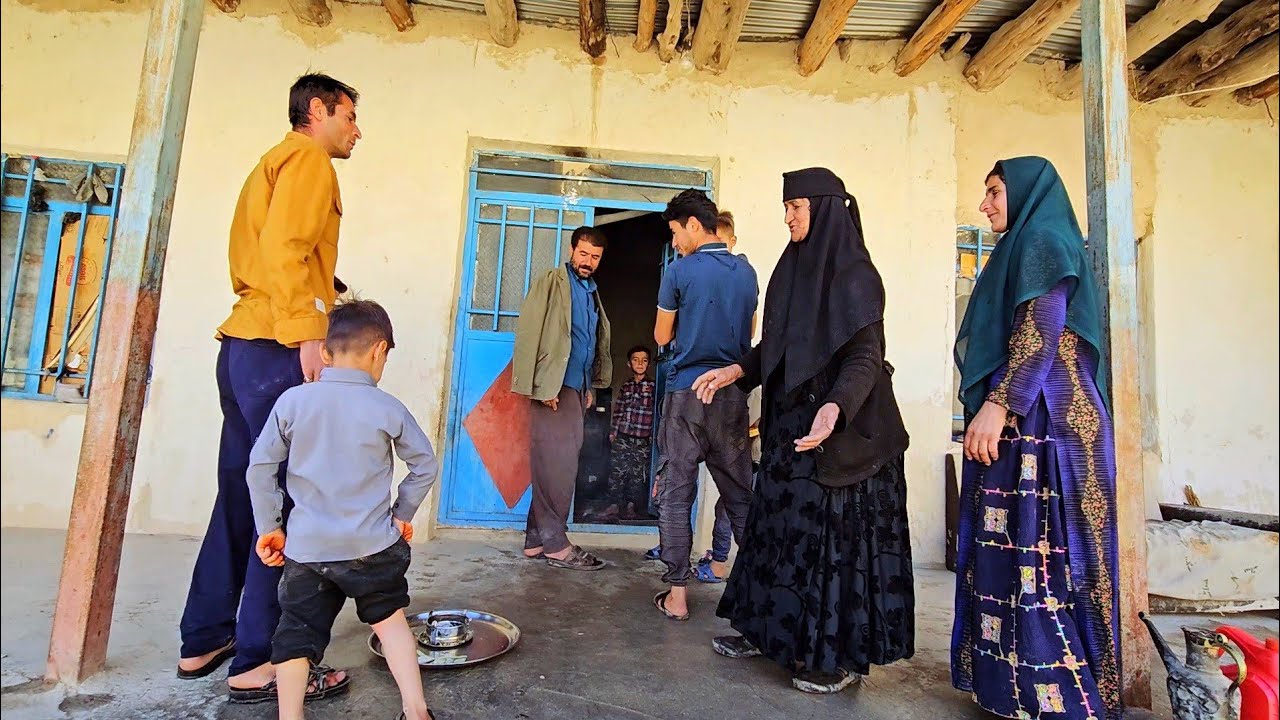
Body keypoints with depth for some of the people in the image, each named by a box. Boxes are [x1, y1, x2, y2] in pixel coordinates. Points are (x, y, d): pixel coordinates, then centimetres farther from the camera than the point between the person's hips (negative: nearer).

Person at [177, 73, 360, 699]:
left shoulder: (273, 164, 27)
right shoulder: (308, 159, -2)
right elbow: (284, 248, -17)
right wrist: (307, 334, -22)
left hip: (243, 344, 10)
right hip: (278, 347, -10)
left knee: (242, 495, 13)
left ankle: (202, 642, 21)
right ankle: (259, 660, -1)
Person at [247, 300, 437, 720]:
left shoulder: (292, 400, -3)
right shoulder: (387, 408, -8)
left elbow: (260, 467, 0)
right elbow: (425, 465, -2)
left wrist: (269, 527, 10)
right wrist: (402, 515, 12)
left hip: (305, 548, 1)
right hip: (372, 545, 0)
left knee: (295, 635, 15)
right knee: (389, 617, 18)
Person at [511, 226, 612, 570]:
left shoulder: (591, 292, 19)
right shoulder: (552, 282, -3)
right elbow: (529, 332, -12)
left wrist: (591, 386, 16)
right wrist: (543, 385, -17)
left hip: (578, 387, 8)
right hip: (555, 385, -8)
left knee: (561, 465, 9)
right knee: (556, 465, -6)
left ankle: (537, 540, 18)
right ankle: (554, 544, 3)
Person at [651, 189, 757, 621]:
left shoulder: (680, 270, -5)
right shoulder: (747, 272, 9)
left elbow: (662, 337, 4)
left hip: (687, 392, -4)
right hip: (733, 394, 5)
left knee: (675, 495, 4)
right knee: (741, 495, 12)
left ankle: (676, 594, 8)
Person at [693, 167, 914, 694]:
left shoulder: (854, 273, -11)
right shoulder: (798, 266, 13)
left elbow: (866, 355, -20)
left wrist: (835, 406, -36)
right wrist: (736, 371, 7)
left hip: (838, 432, -8)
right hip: (790, 423, 8)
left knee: (836, 534, 0)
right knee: (782, 524, 13)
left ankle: (844, 655, 15)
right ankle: (769, 630, 26)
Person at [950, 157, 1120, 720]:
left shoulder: (1042, 239, -4)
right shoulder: (1026, 247, 24)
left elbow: (1043, 329, -17)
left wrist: (998, 404, -22)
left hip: (1039, 420, -10)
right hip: (1022, 420, 10)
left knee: (1039, 550, -7)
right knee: (1014, 547, 10)